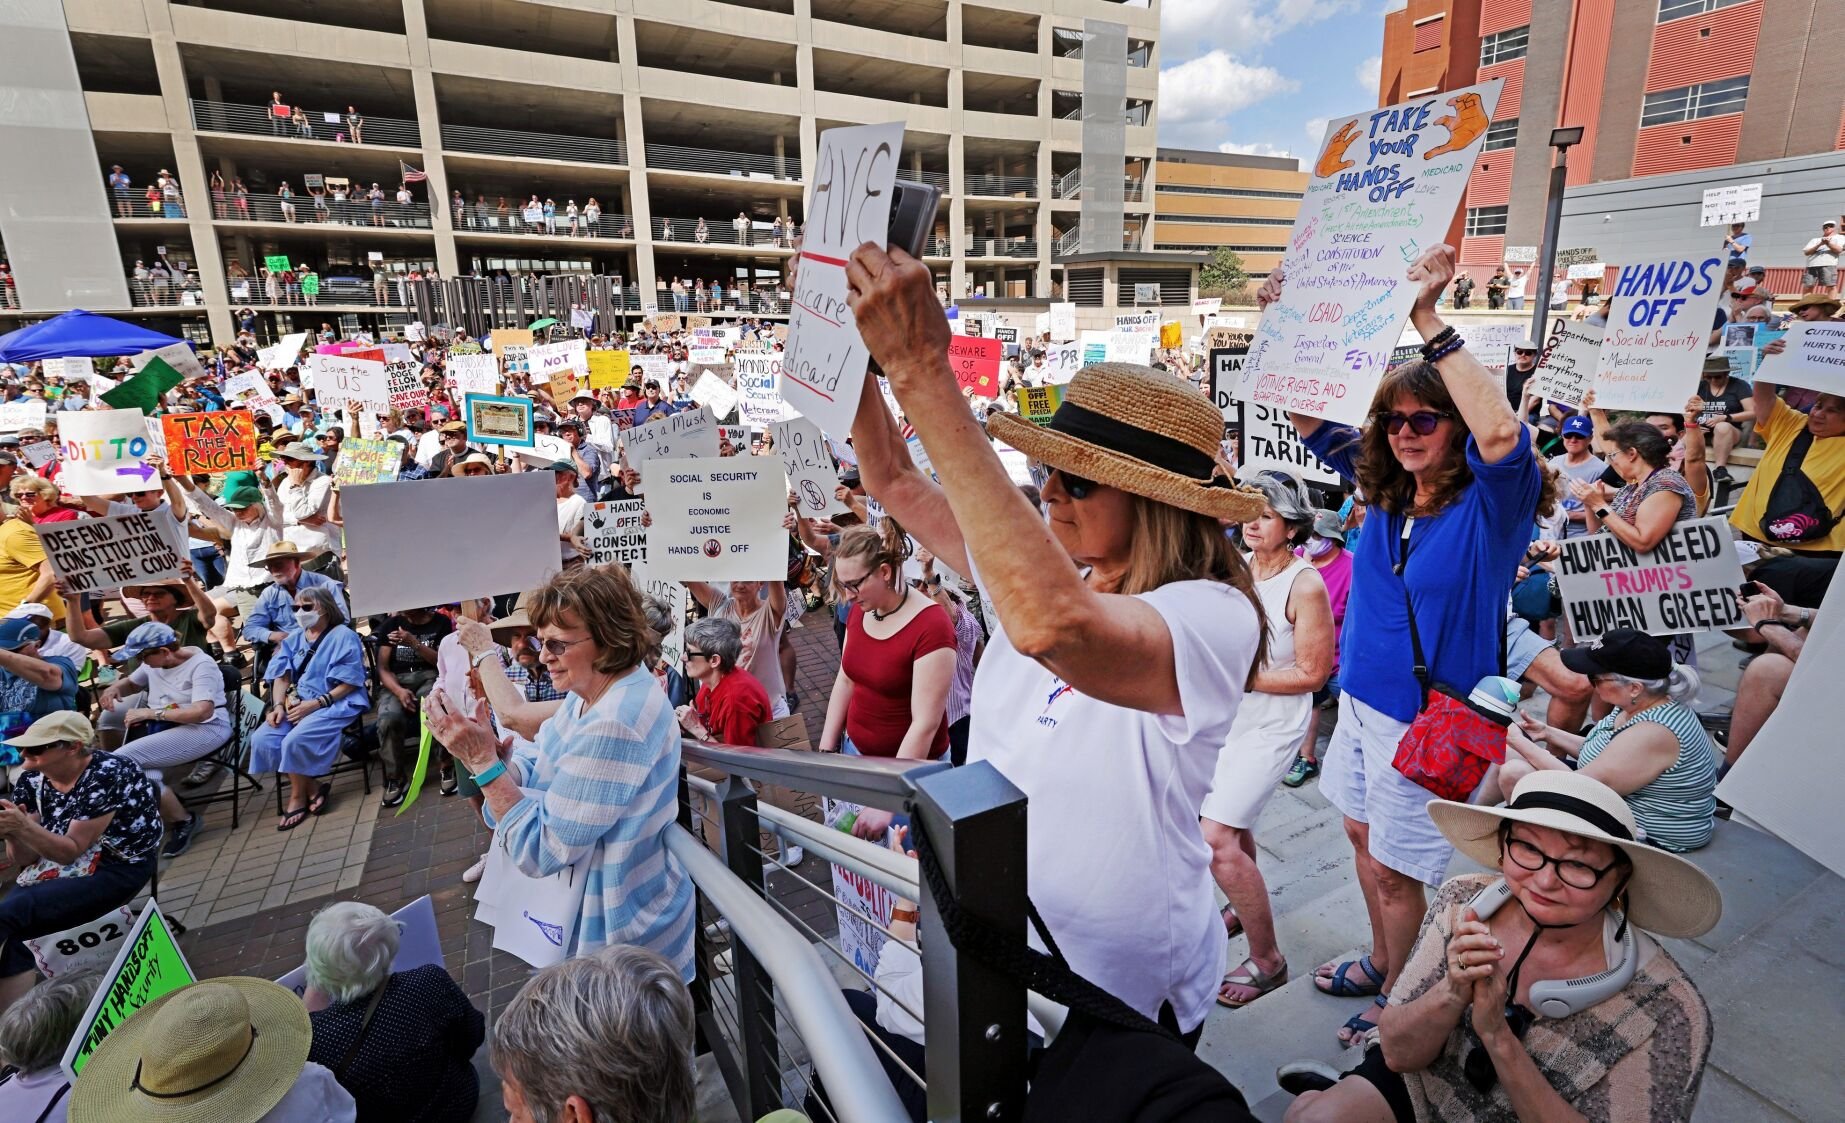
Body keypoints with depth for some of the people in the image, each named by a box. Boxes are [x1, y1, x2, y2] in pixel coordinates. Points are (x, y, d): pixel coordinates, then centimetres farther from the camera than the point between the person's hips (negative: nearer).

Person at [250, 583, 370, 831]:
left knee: (295, 741, -28)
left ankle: (298, 797, -3)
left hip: (335, 705, -7)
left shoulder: (343, 636, -6)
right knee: (262, 739, -16)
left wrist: (315, 704, -19)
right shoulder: (293, 639, 17)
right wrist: (279, 704, -9)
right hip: (296, 705, 7)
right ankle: (312, 790, -6)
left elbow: (349, 683, -12)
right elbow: (281, 675, 9)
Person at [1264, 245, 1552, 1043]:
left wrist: (1428, 321, -38)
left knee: (1395, 869, 9)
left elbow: (1502, 434, -41)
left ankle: (1397, 1002, 35)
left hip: (1429, 719, -7)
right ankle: (1381, 963, 47)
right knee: (1363, 836, 22)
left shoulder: (1491, 504, -18)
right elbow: (1307, 417, 3)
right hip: (1362, 698, 7)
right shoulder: (1385, 487, 0)